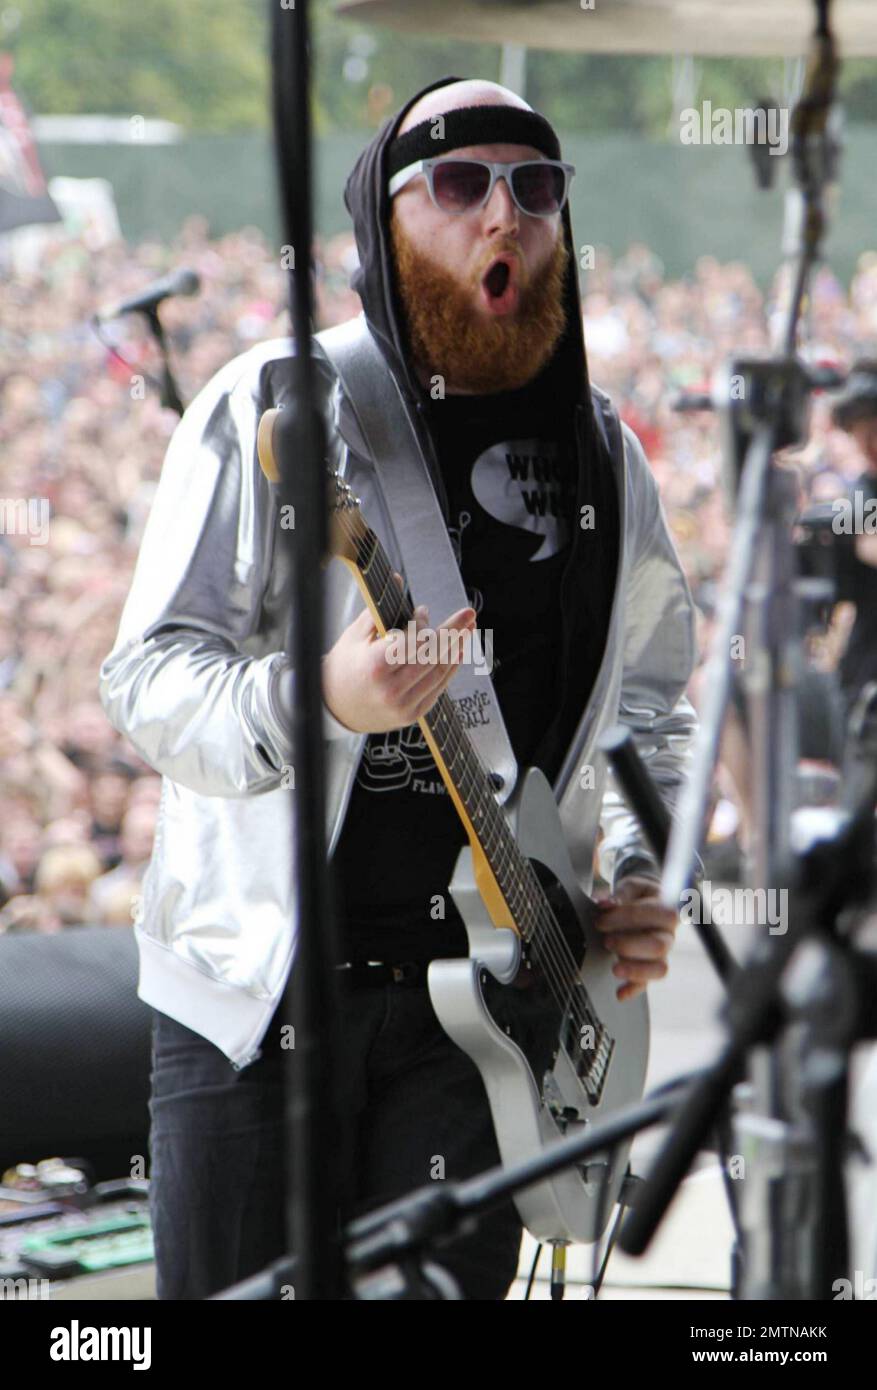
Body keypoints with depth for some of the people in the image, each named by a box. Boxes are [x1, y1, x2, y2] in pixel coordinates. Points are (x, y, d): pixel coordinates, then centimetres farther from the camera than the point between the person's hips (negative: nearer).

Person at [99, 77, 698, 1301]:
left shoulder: (602, 461, 10)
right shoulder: (274, 408, -5)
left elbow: (650, 700, 21)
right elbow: (148, 673, -10)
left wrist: (640, 872, 3)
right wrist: (319, 701, -30)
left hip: (490, 983, 4)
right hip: (264, 978, -3)